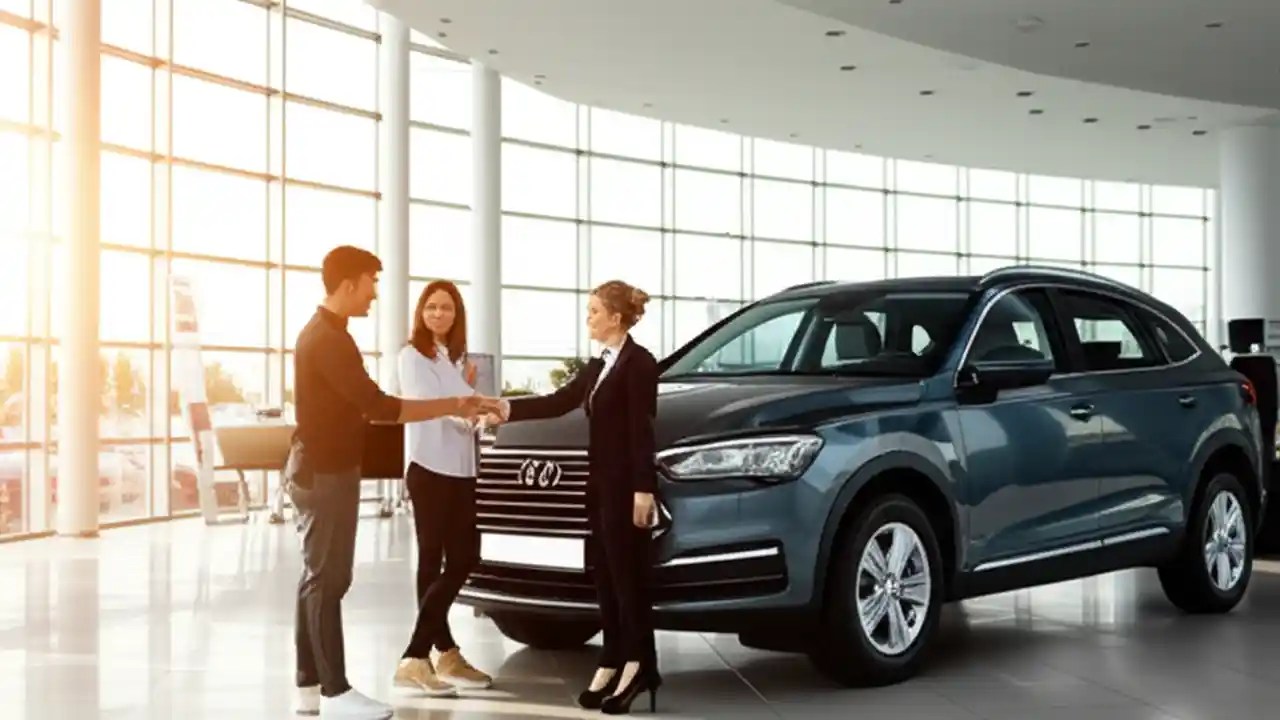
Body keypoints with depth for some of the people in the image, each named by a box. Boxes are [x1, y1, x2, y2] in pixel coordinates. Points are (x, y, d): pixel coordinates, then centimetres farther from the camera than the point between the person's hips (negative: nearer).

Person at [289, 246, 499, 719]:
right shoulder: (329, 339, -19)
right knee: (327, 580, -7)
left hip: (321, 468, 10)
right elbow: (376, 406, -24)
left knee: (318, 578, 11)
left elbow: (358, 406, 18)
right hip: (325, 472, -10)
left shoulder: (321, 332, 14)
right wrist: (452, 407, -21)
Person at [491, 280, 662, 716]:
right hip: (601, 483, 9)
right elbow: (561, 401, 14)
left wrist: (643, 490, -19)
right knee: (606, 577, 9)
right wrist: (508, 409, 4)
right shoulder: (599, 366, 16)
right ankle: (613, 664, 14)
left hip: (626, 485, -9)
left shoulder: (639, 362, -11)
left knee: (628, 575, -5)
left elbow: (641, 431, -16)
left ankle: (639, 666, 2)